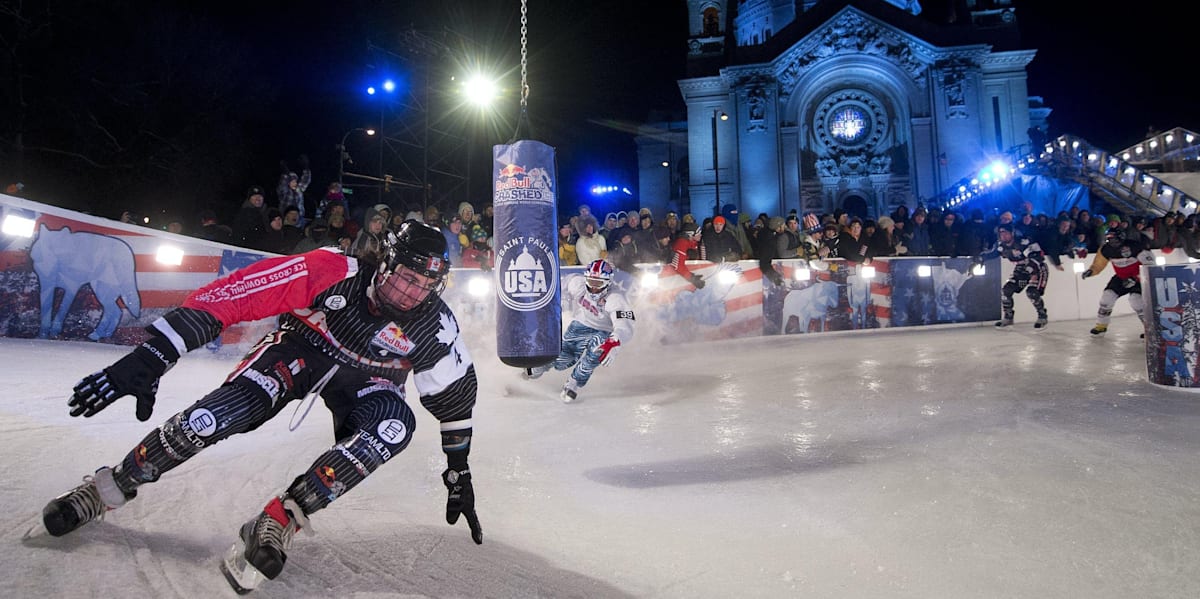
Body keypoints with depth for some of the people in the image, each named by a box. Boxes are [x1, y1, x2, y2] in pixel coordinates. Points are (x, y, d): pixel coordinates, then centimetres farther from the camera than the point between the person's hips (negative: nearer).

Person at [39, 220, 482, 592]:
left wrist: (458, 474, -4)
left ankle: (278, 521, -21)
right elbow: (222, 298, -31)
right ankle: (109, 487, 13)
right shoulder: (333, 273, -32)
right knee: (212, 418, -19)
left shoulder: (436, 327, -25)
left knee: (395, 425, -31)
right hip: (298, 351, -1)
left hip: (365, 380, 1)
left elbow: (455, 398, -10)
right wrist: (148, 359, -35)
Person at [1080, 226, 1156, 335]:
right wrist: (1090, 271, -18)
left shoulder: (1134, 245, -27)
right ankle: (1101, 326, 11)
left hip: (1139, 277, -6)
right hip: (1121, 277, 6)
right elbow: (1098, 265, 3)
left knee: (1136, 300, -21)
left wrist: (1135, 279, -28)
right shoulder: (1107, 249, -9)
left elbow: (1149, 264, -25)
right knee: (1107, 295, -3)